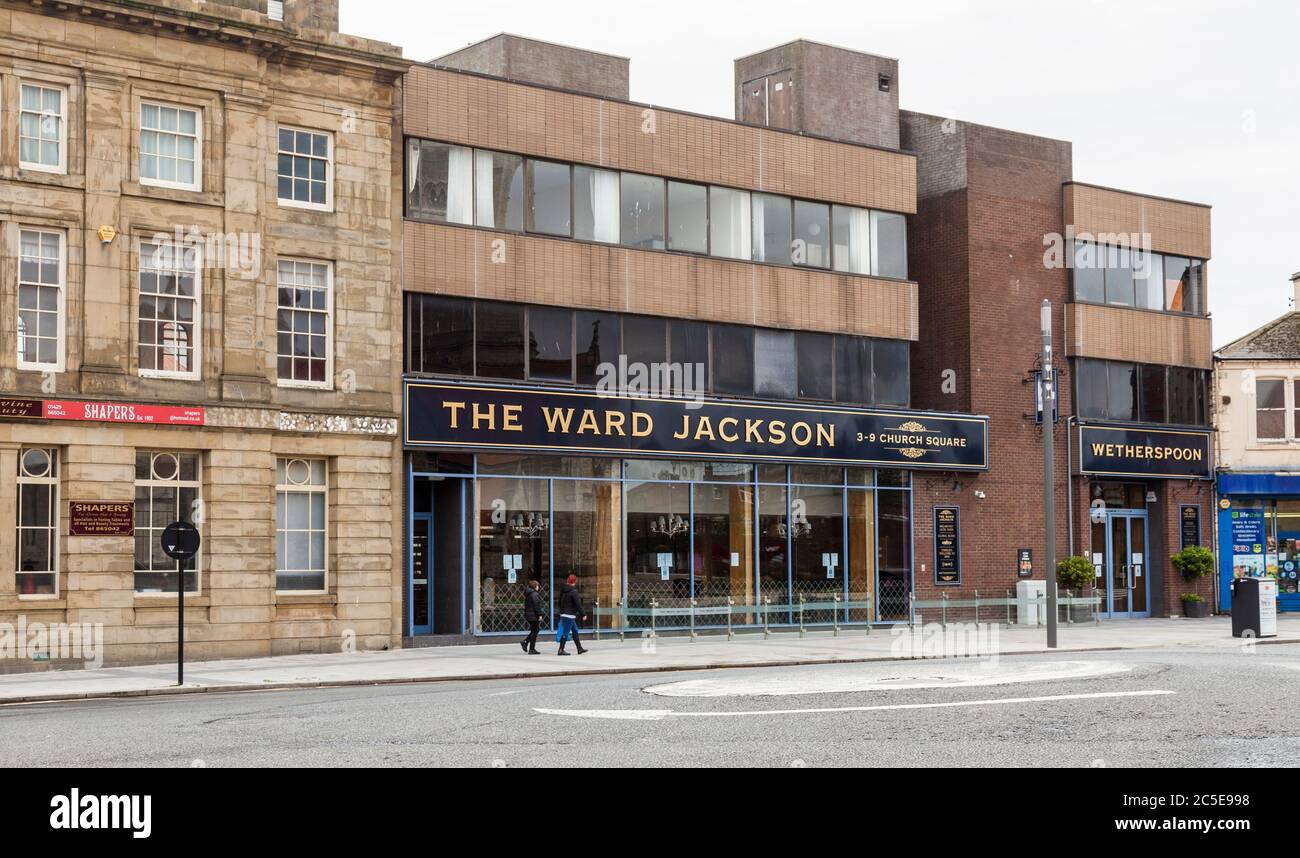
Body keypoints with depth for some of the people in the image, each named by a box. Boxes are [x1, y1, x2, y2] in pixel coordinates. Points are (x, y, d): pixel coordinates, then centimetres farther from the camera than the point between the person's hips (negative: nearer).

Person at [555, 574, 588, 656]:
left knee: (575, 631, 15)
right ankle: (561, 650, -5)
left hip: (563, 614, 9)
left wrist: (561, 611, 24)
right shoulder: (573, 591, -14)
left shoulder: (563, 590, 10)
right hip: (570, 615, -9)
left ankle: (579, 648, 19)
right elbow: (578, 604, -15)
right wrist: (583, 615, -9)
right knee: (566, 632, -5)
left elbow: (560, 602, 17)